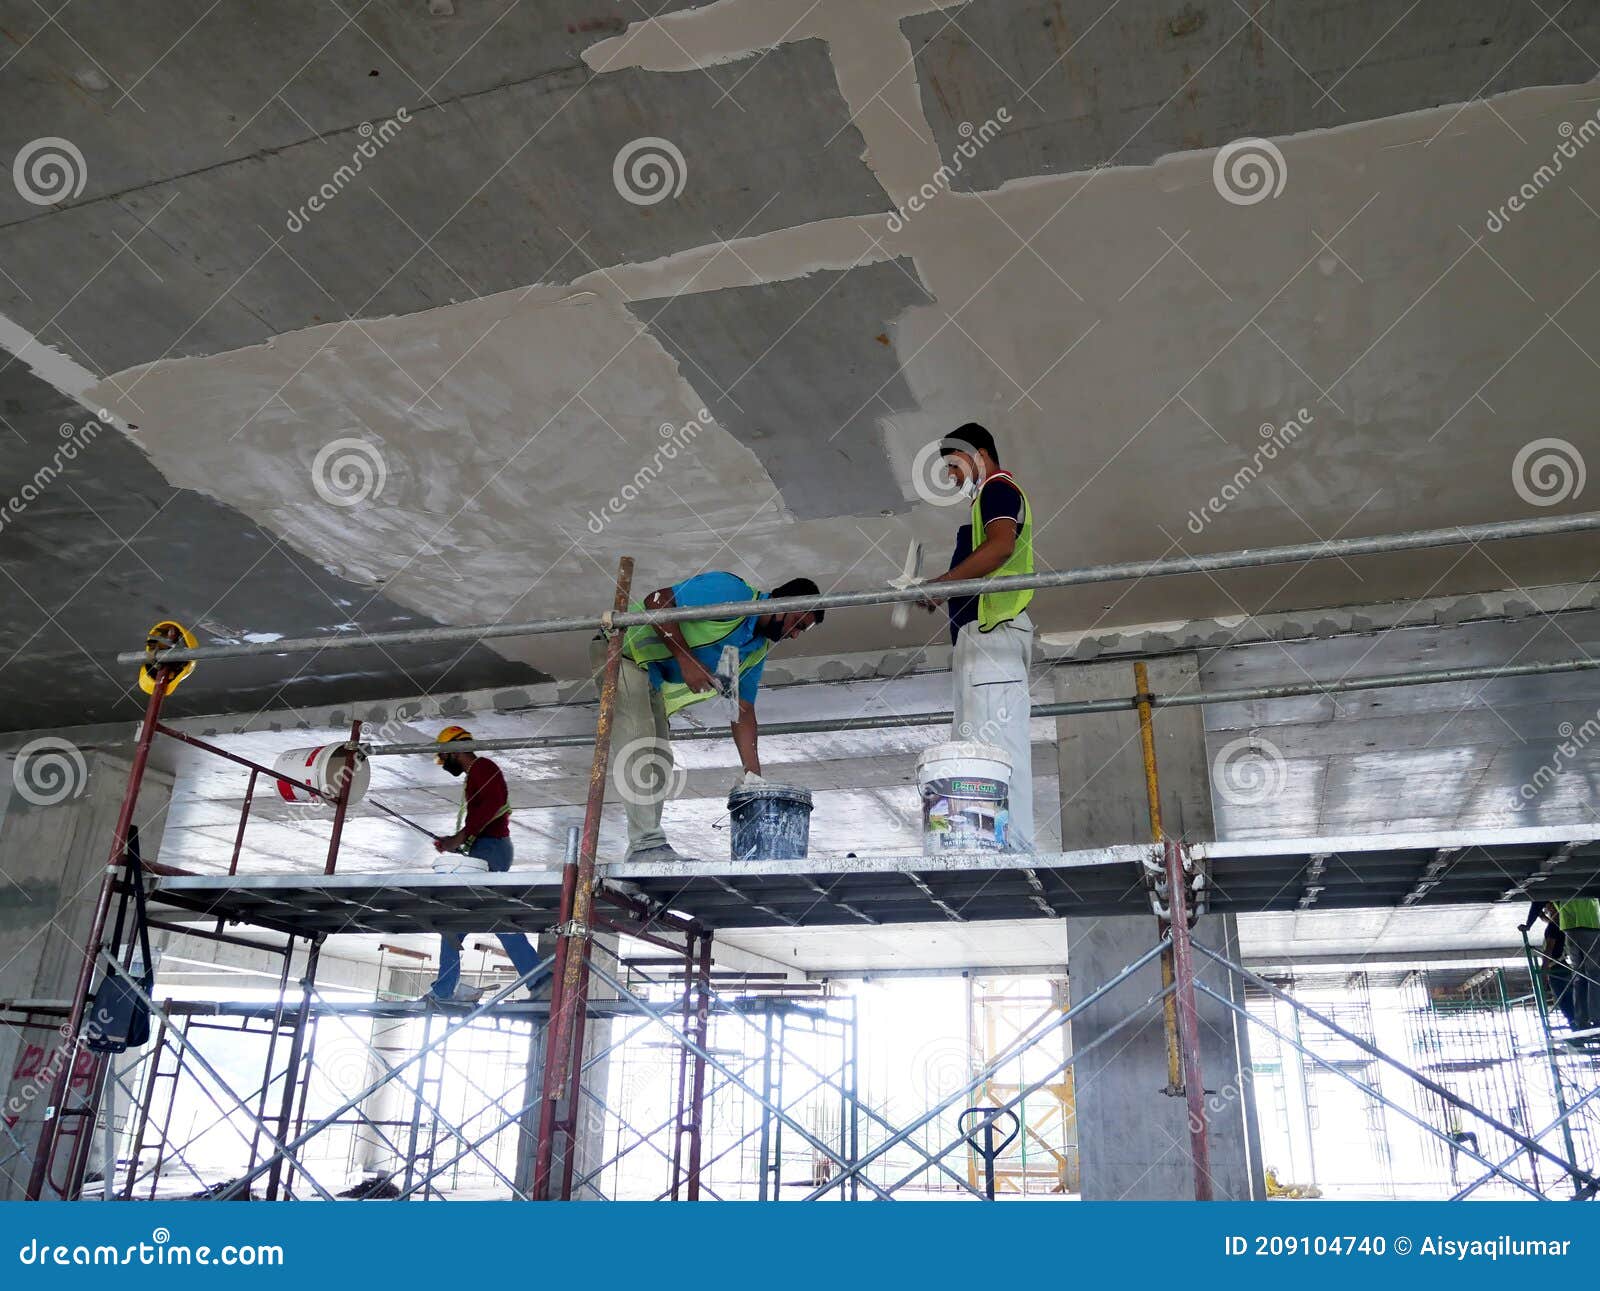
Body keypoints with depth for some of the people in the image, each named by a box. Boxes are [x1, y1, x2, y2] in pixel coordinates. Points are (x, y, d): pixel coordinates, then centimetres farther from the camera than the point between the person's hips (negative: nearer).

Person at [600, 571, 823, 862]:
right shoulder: (731, 592, -19)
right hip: (623, 649, -10)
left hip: (654, 681, 10)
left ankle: (645, 848, 8)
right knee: (636, 747, -18)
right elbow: (656, 601, -25)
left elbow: (743, 711, 4)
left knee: (658, 761, 6)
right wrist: (686, 659, -29)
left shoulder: (758, 652, 7)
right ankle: (647, 844, -22)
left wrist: (753, 775, -5)